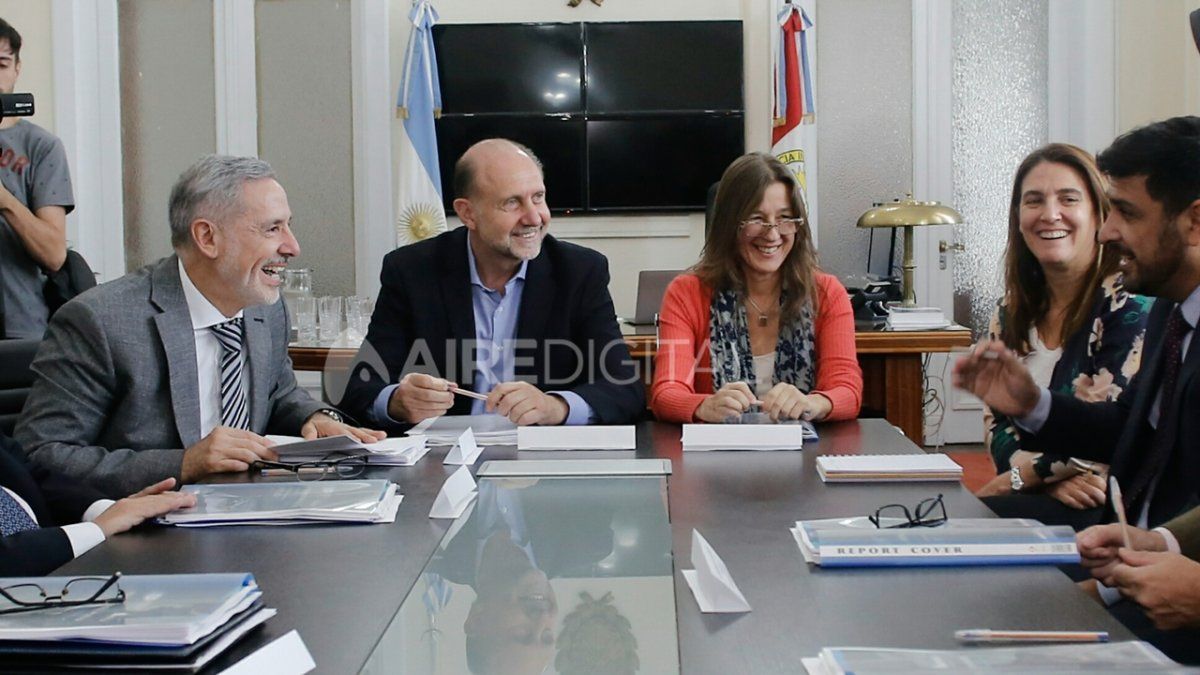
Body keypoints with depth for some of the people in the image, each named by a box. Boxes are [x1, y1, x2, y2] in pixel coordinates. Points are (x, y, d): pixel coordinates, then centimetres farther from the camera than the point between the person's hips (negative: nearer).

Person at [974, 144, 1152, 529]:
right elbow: (1000, 425, 7)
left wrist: (1014, 480, -8)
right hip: (1041, 496, 5)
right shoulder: (1011, 313, 10)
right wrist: (1052, 478, -13)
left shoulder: (1131, 306, -9)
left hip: (1108, 509, -5)